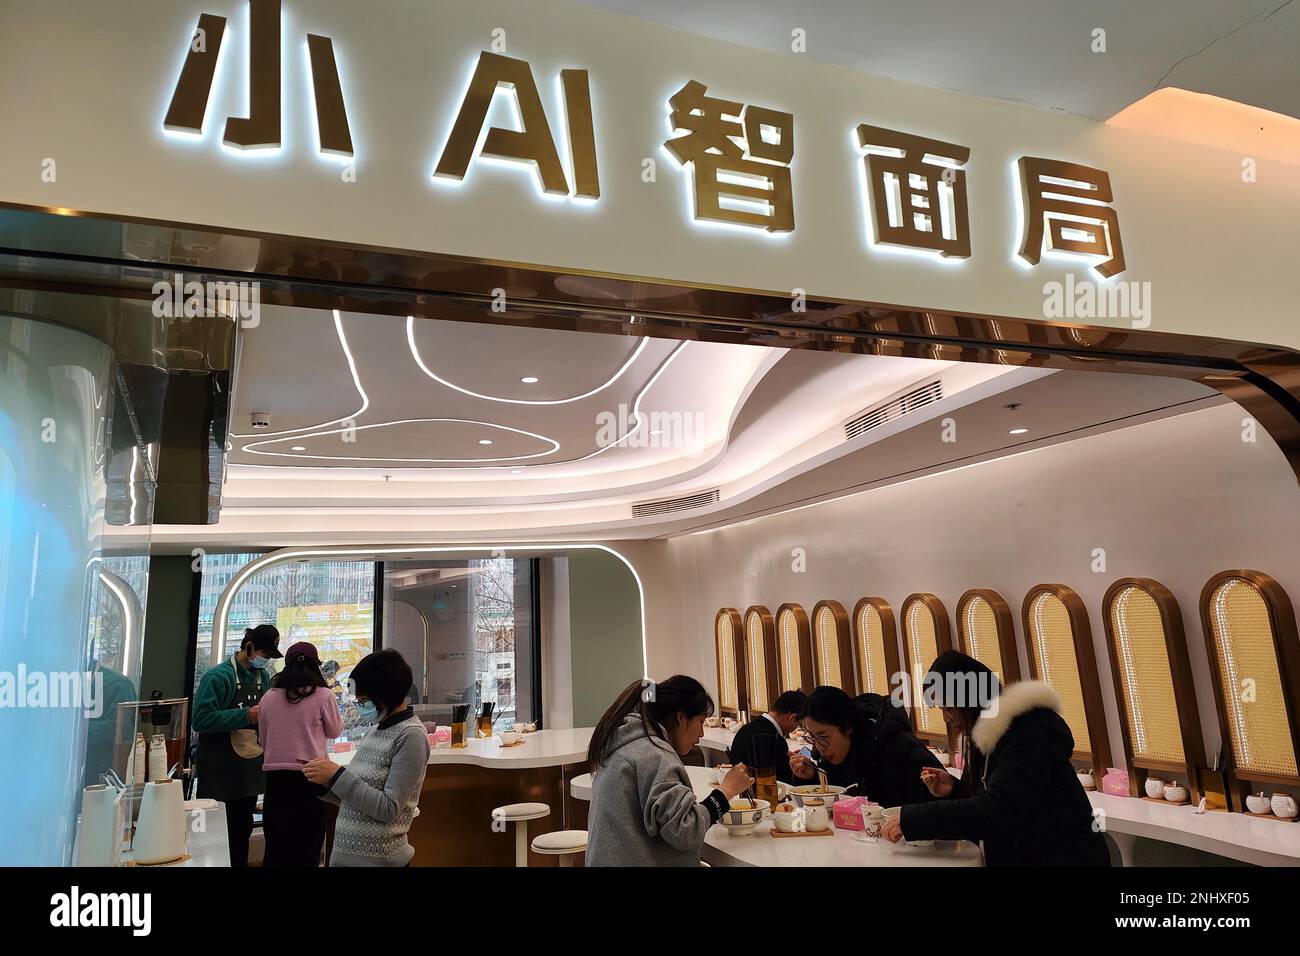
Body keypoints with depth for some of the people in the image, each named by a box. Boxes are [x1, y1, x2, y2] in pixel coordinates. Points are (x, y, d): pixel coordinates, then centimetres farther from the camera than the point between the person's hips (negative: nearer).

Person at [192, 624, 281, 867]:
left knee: (243, 830, 16)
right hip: (221, 772, -7)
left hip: (251, 771, 7)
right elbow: (200, 720, -21)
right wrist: (246, 715, -24)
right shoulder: (218, 676, -14)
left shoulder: (263, 676, 8)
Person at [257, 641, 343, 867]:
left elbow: (263, 741, 13)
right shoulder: (322, 696, -10)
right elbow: (335, 731, 6)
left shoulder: (269, 697, 0)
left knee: (275, 847, 15)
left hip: (275, 775, 3)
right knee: (307, 848, 10)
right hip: (309, 776, -3)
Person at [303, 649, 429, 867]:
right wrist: (324, 782, -4)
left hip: (377, 859, -7)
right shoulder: (377, 730, 6)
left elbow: (389, 809, -19)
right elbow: (357, 797, 10)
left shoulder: (411, 735, -16)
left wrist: (338, 775, -18)